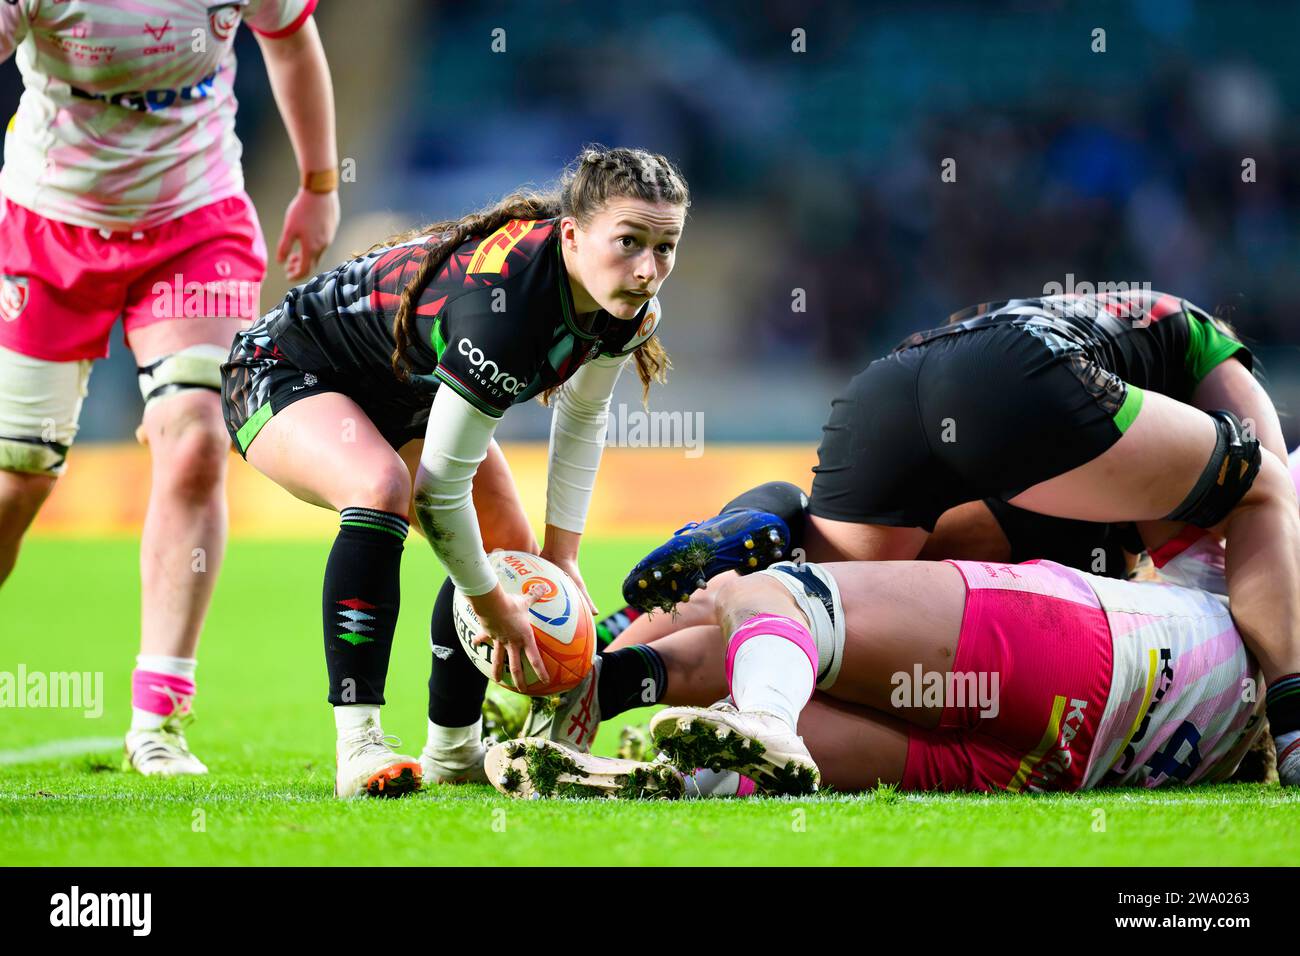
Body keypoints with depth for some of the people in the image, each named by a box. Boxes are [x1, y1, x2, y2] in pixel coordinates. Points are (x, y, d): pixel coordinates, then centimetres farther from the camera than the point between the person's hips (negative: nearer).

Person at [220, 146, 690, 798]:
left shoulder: (628, 308, -16)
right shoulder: (502, 303, -42)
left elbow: (581, 416, 6)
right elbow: (440, 488, -34)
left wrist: (561, 555, 2)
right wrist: (490, 603, -21)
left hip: (405, 395, 9)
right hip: (283, 371, -9)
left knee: (512, 551, 5)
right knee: (382, 487, -37)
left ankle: (452, 747, 29)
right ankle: (358, 749, -36)